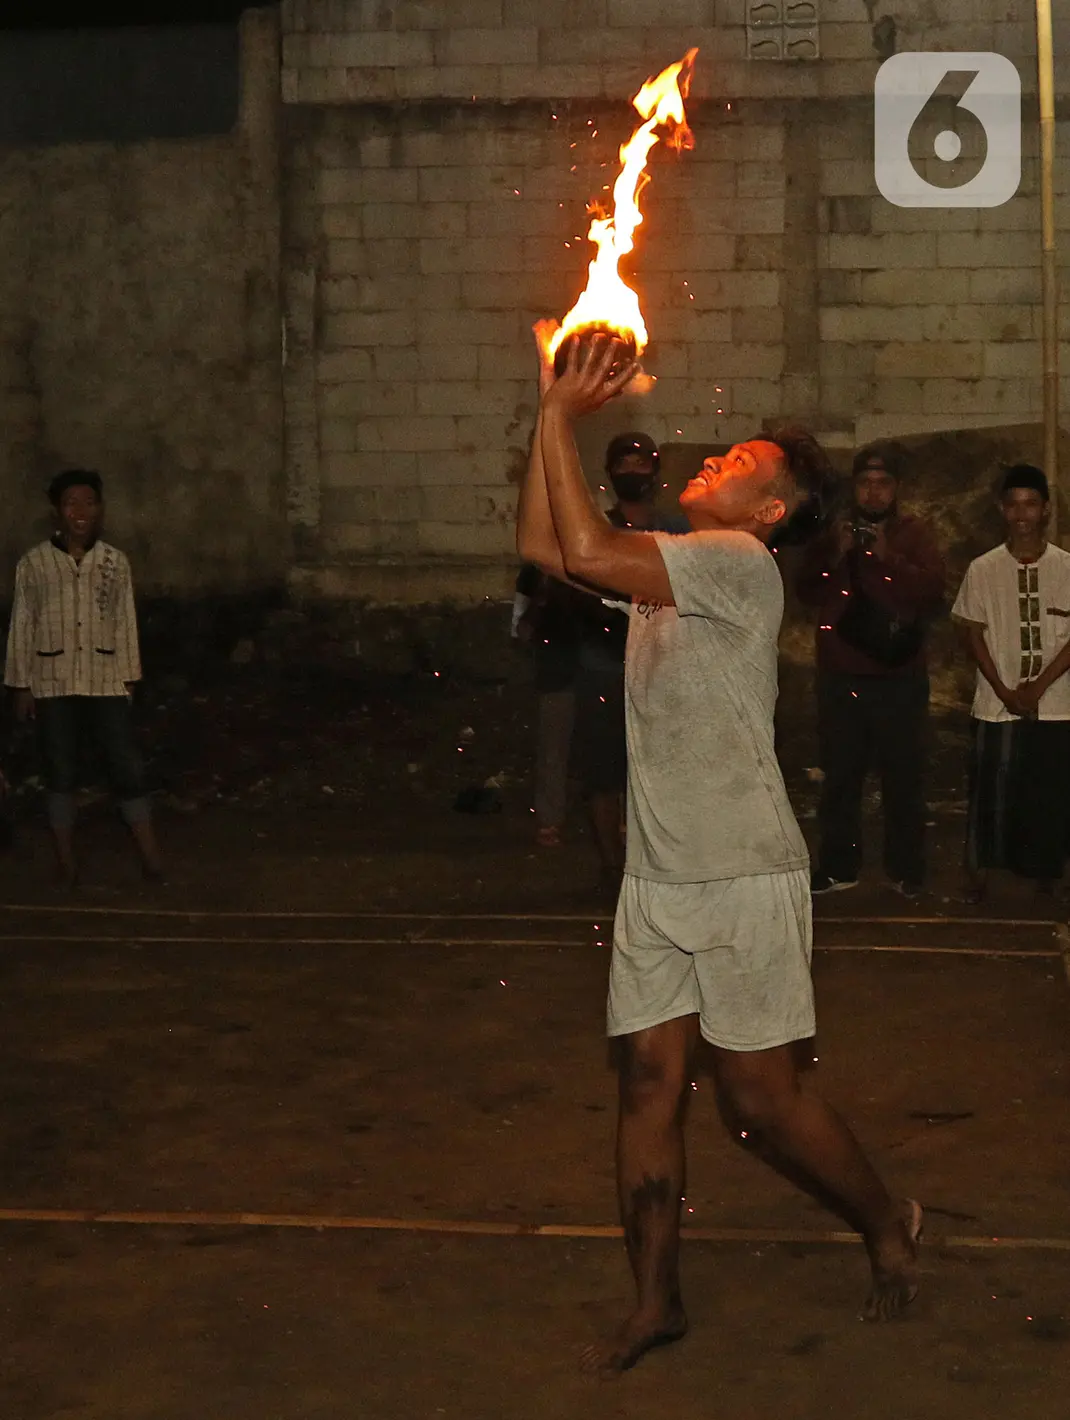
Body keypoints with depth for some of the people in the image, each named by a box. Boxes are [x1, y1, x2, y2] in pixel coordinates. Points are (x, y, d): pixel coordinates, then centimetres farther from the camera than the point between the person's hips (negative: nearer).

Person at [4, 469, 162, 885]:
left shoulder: (115, 562, 3)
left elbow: (126, 623, 6)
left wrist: (128, 678, 3)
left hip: (105, 682, 1)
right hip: (53, 684, 0)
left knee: (128, 768, -1)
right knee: (60, 774, 5)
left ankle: (152, 860, 4)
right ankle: (67, 864, 13)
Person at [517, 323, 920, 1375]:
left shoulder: (739, 562, -14)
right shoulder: (670, 567, 14)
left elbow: (584, 552, -24)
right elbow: (541, 546, 11)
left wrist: (559, 420, -15)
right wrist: (552, 414, 5)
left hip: (744, 878, -8)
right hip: (657, 876, 8)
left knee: (761, 1092, 0)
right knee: (648, 1080, 6)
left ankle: (887, 1223, 24)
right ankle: (655, 1302, 14)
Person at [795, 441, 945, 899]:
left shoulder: (914, 533, 5)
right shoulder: (833, 533, 11)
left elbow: (933, 588, -9)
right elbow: (806, 592, 2)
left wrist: (888, 557, -18)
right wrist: (837, 557, -12)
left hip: (899, 676, -2)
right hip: (840, 676, 2)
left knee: (903, 778, -1)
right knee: (840, 777, 3)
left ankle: (906, 870, 6)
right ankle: (838, 867, 9)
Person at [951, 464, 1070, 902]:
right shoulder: (983, 570, 0)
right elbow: (973, 634, 2)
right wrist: (1005, 692, -7)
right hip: (995, 706, 0)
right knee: (991, 792, 2)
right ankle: (979, 871, 14)